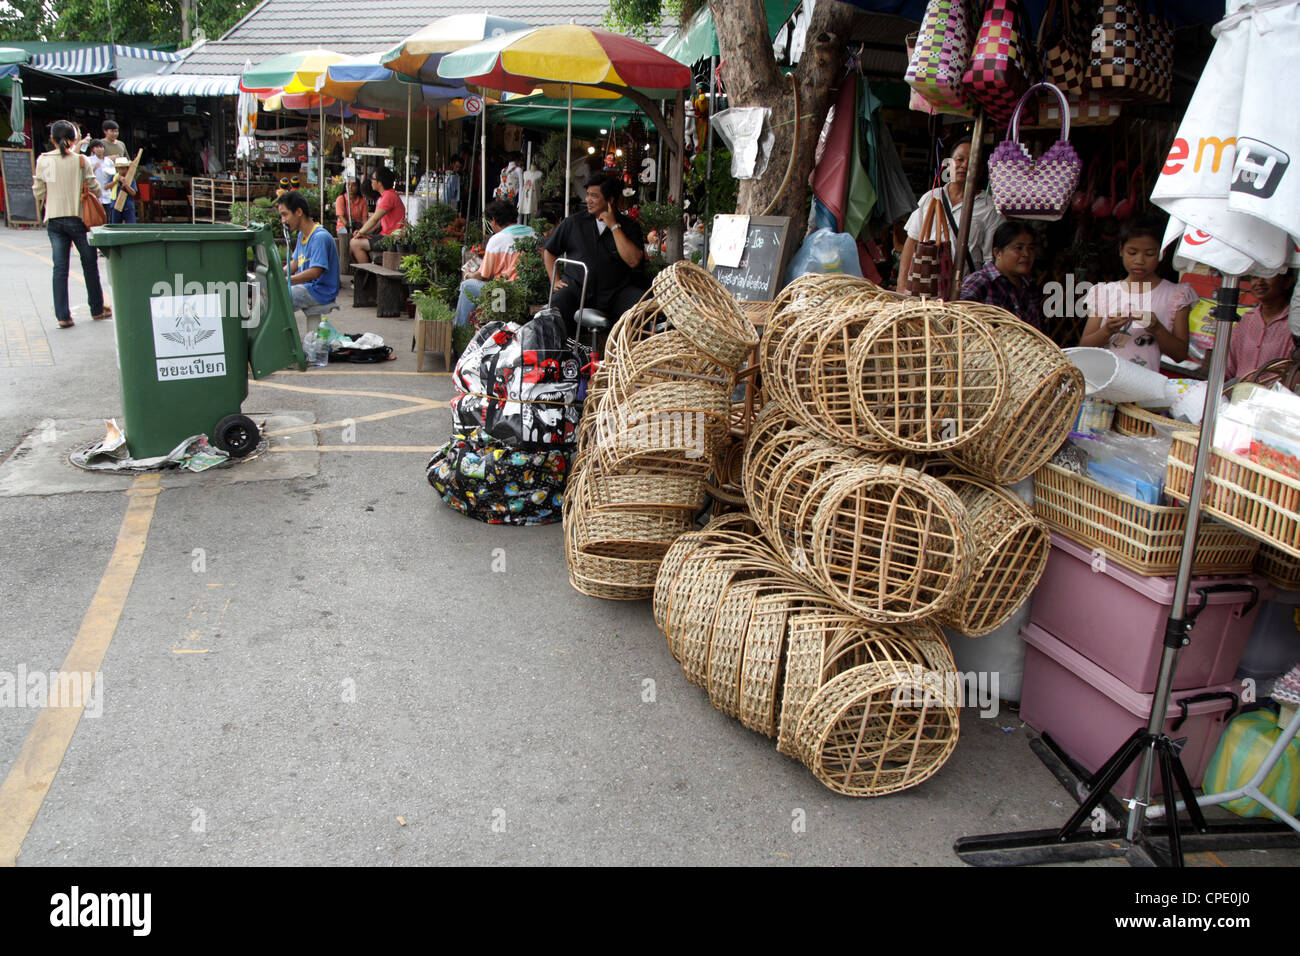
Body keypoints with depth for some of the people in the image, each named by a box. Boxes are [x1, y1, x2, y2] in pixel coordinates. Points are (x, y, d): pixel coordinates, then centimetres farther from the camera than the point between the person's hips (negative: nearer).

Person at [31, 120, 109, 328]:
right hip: (78, 217, -2)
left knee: (60, 268, 3)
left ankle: (62, 315, -2)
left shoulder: (43, 160, 0)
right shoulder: (81, 160, -7)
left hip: (54, 219, 2)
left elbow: (38, 194, 4)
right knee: (89, 264, 11)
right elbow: (94, 188, -3)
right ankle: (97, 309, 20)